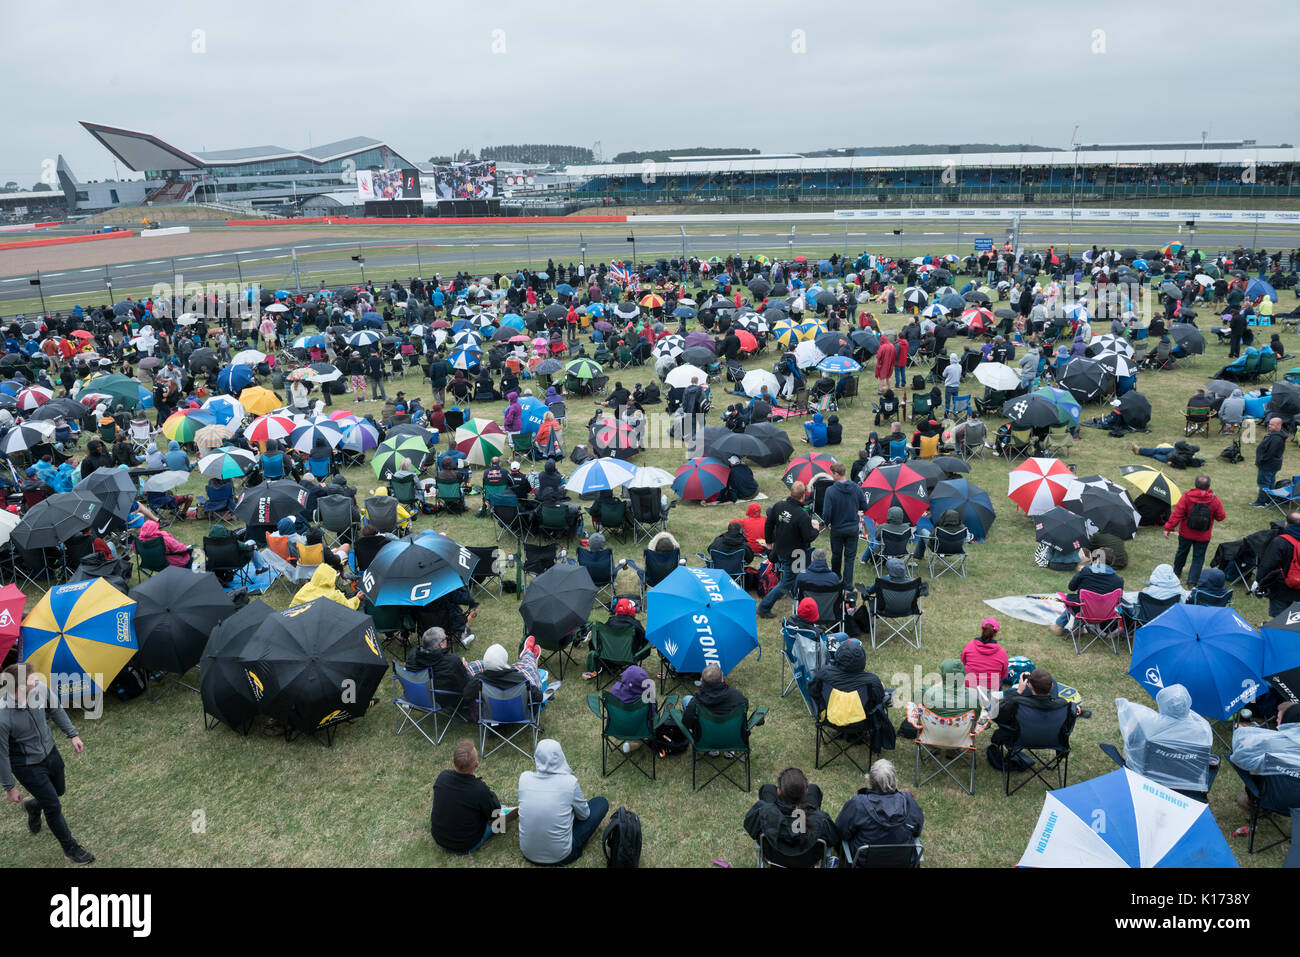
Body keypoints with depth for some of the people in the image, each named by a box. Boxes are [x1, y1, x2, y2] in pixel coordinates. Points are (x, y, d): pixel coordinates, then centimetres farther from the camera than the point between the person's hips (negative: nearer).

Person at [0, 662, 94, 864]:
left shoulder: (41, 689, -23)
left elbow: (56, 710, 1)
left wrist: (72, 734, 9)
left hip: (50, 752, 5)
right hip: (27, 766, -5)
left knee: (59, 791, 27)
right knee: (53, 806, 8)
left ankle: (33, 806, 61)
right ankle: (70, 848, 31)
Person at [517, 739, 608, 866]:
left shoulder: (524, 777, -11)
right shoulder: (569, 782, -20)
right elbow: (584, 815, -2)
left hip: (528, 852, 4)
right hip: (559, 855, -4)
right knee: (602, 803, 11)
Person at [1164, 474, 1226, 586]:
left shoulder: (1186, 498, -17)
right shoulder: (1215, 500, -14)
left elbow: (1177, 514, -15)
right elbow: (1221, 517, -3)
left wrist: (1168, 528, -9)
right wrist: (1224, 514, 20)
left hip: (1185, 534, 1)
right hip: (1203, 537, -1)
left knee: (1182, 551, 22)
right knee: (1198, 557, 10)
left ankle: (1177, 572, 41)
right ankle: (1192, 580, 5)